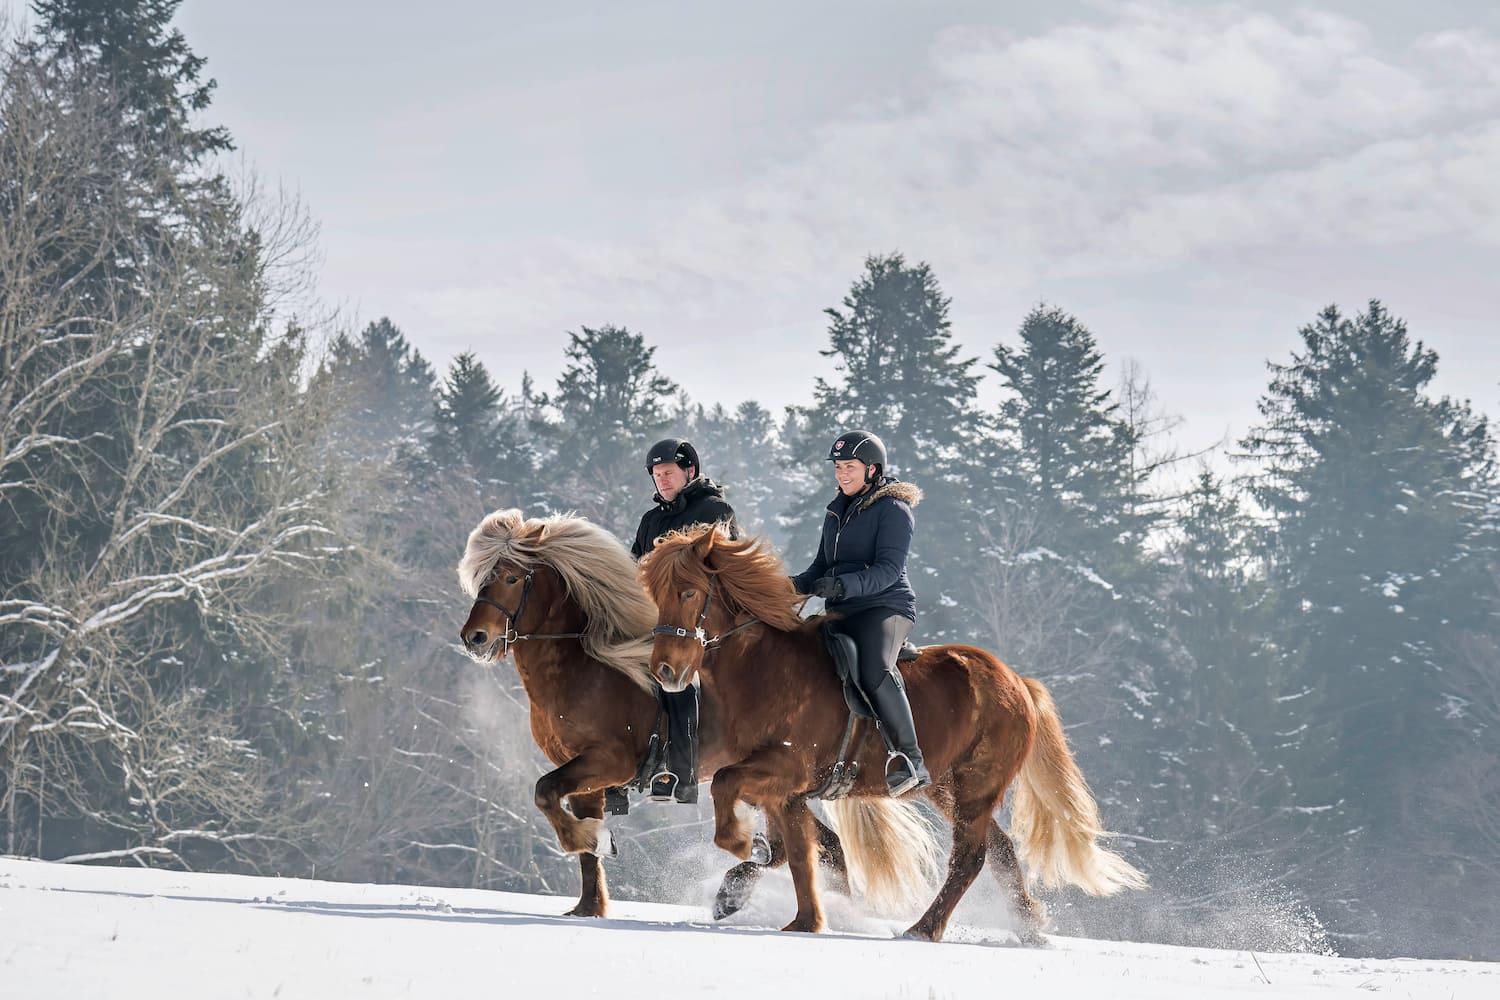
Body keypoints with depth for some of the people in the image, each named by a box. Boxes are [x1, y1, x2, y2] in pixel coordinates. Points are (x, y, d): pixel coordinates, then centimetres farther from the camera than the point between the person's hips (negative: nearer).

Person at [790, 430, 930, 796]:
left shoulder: (893, 509, -6)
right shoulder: (837, 511, 19)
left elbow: (889, 569, -18)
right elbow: (822, 567, 25)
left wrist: (844, 586, -33)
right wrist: (795, 586, 4)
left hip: (884, 606, -9)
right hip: (841, 615, 9)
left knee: (874, 670, -35)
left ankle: (912, 761, -35)